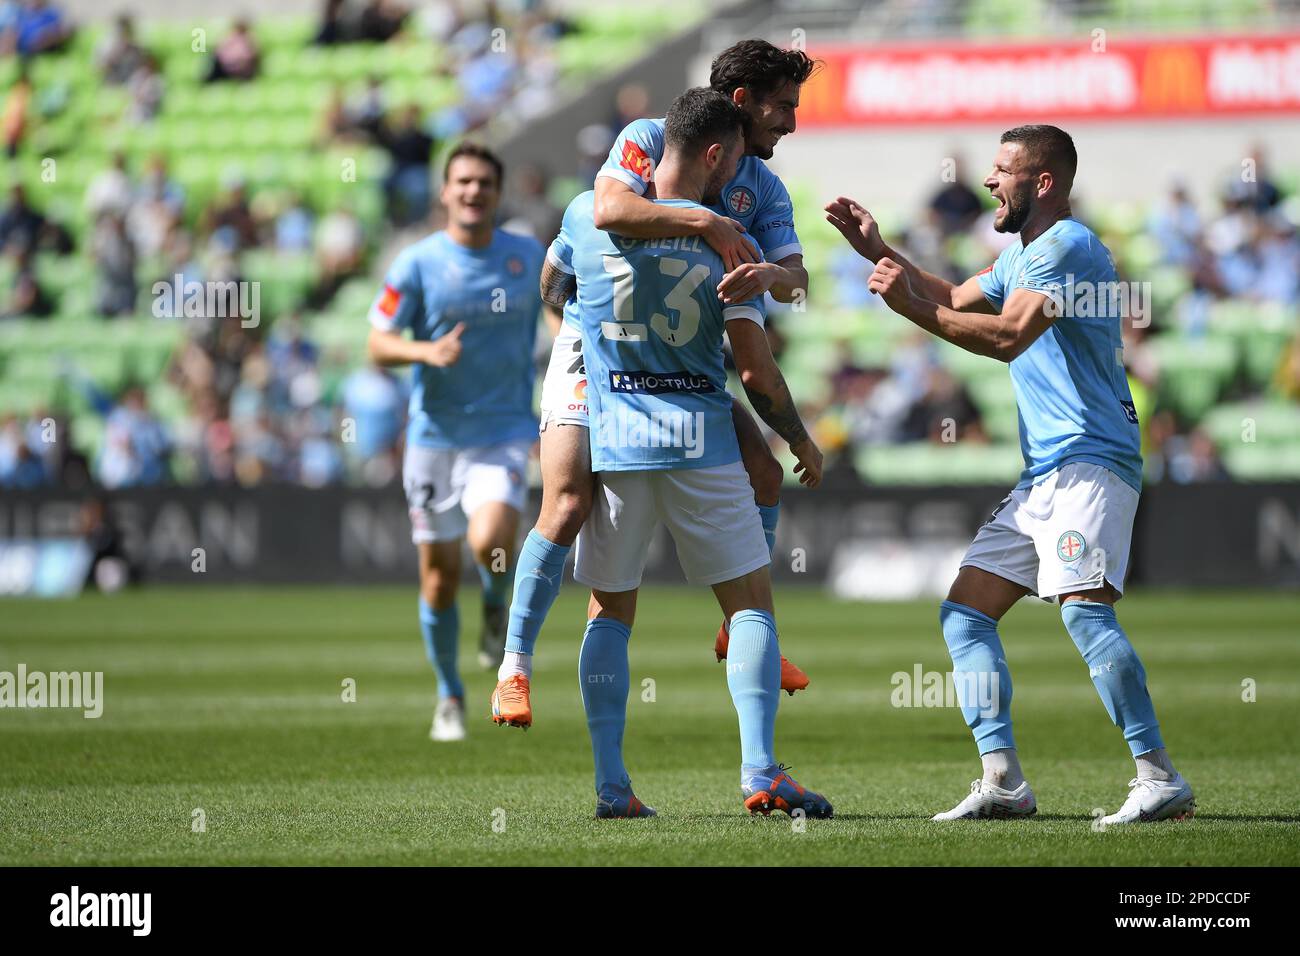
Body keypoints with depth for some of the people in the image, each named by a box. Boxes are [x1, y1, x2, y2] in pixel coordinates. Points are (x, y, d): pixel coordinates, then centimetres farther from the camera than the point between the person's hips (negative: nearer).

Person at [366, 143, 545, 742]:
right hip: (434, 432, 0)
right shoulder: (417, 263, -5)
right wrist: (427, 351, -25)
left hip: (504, 431, 0)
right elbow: (378, 344, -5)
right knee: (439, 575, 5)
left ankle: (497, 605, 10)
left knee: (490, 541, -26)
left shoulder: (528, 257, 0)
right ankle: (450, 696, 25)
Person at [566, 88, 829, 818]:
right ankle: (761, 771, -10)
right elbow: (756, 369, -8)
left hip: (613, 448, 3)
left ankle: (611, 784, 4)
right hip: (701, 445, -3)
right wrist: (801, 440, 6)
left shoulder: (592, 225, 3)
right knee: (751, 605, 4)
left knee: (610, 613, 11)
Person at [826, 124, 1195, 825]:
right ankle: (1003, 781, 3)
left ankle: (1159, 779, -28)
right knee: (964, 612, 7)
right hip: (1042, 474, 11)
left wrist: (913, 306, -19)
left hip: (1090, 464, -11)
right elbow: (956, 301, 35)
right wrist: (877, 250, 25)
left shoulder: (1067, 246, -10)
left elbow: (1009, 335, -22)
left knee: (1084, 608, -26)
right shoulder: (1020, 254, 23)